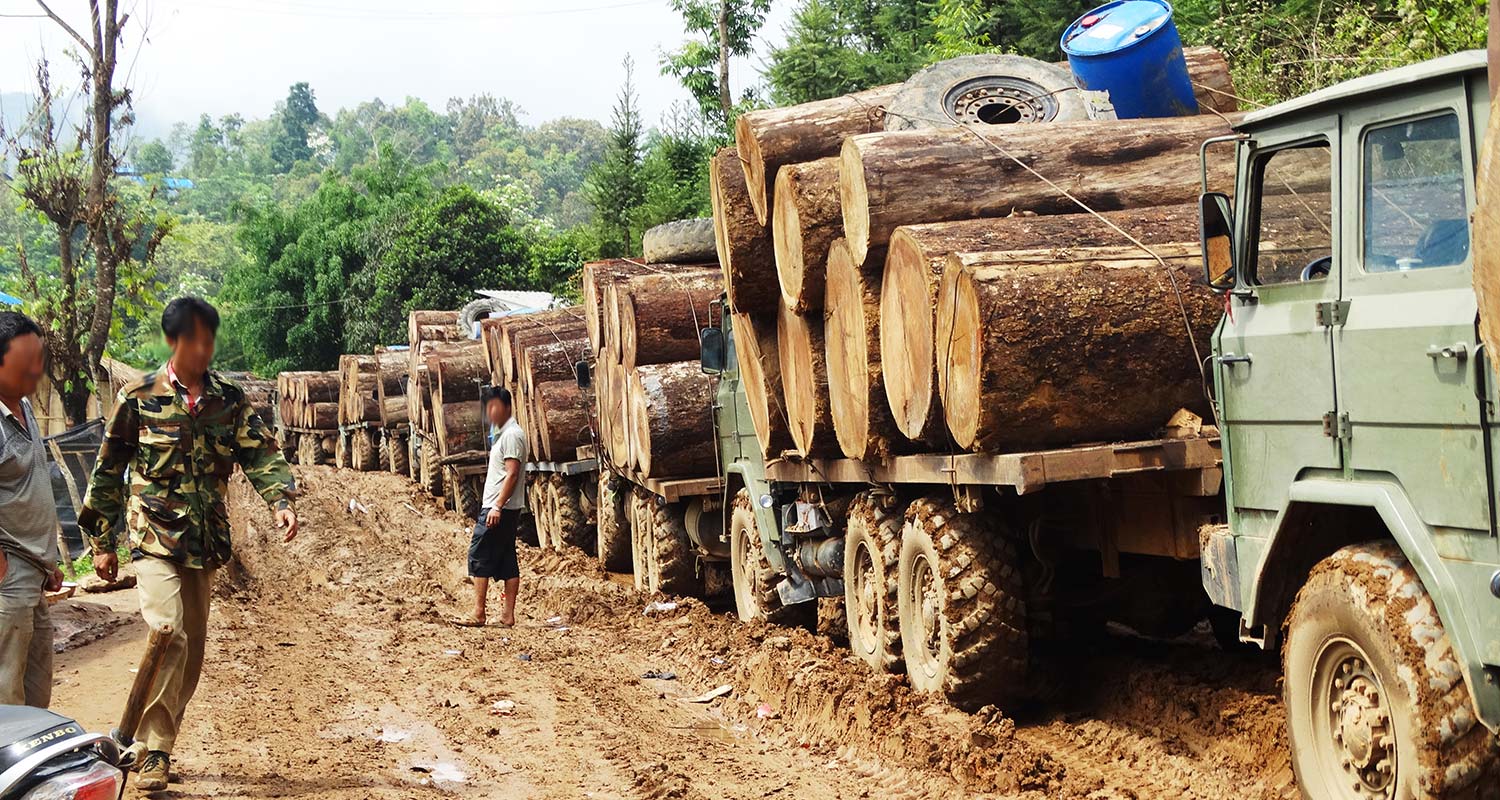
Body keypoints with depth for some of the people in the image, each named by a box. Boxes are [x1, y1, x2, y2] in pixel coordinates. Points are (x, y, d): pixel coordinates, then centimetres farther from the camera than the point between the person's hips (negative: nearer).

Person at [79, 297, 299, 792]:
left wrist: (280, 500, -19)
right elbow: (108, 473, 3)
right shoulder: (139, 398, -1)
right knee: (167, 632, -20)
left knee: (192, 645, 9)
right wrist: (102, 542, 2)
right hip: (155, 537, -4)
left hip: (206, 542, 4)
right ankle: (154, 751, -11)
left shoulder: (229, 399, 8)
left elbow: (260, 453, 0)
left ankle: (161, 742, 23)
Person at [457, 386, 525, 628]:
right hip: (503, 509, 10)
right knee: (507, 562, 8)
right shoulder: (503, 434, 18)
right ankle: (508, 614, 9)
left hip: (499, 509, -10)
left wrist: (497, 507, -24)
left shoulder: (511, 435, -13)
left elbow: (512, 474, -20)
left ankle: (478, 614, -7)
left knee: (479, 556, -8)